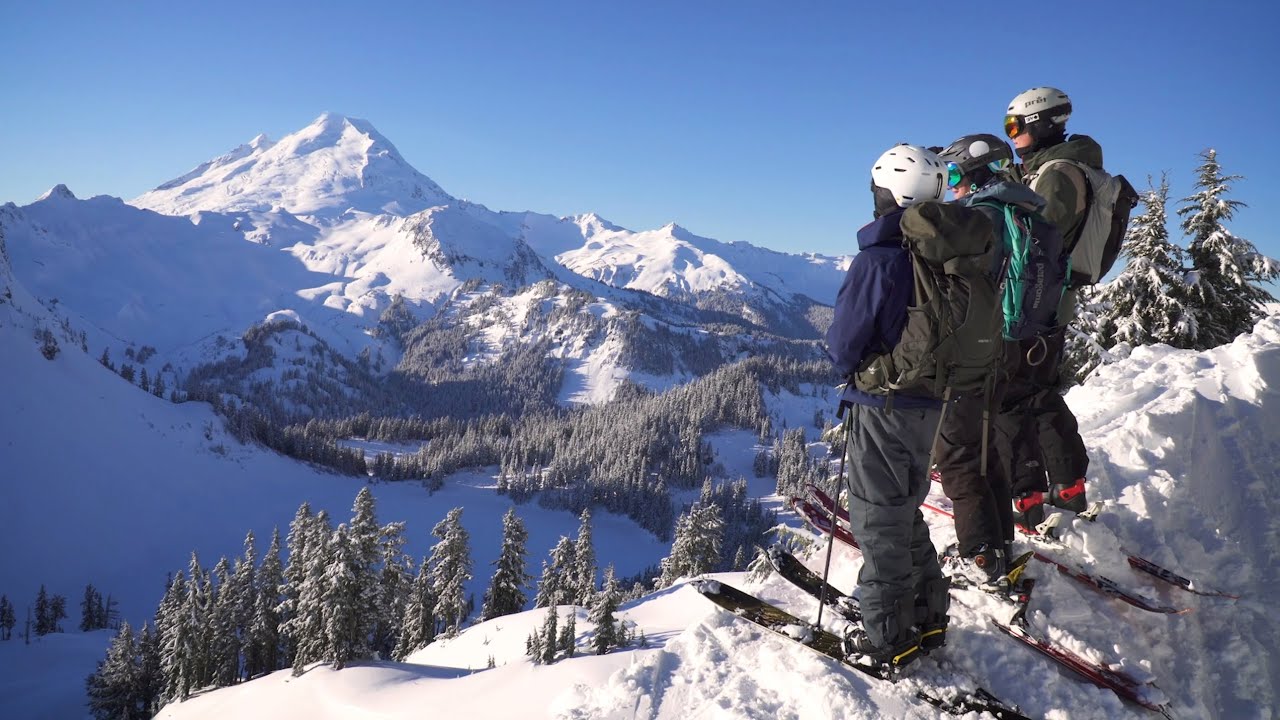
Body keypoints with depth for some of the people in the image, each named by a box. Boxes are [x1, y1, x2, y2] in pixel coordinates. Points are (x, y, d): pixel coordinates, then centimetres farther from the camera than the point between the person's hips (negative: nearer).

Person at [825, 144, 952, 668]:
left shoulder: (877, 261, -20)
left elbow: (843, 346, -16)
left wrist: (851, 368, 4)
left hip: (882, 408, -7)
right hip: (931, 406, 7)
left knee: (878, 522, 5)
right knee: (906, 514, 22)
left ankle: (887, 638, 13)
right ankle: (927, 617, 30)